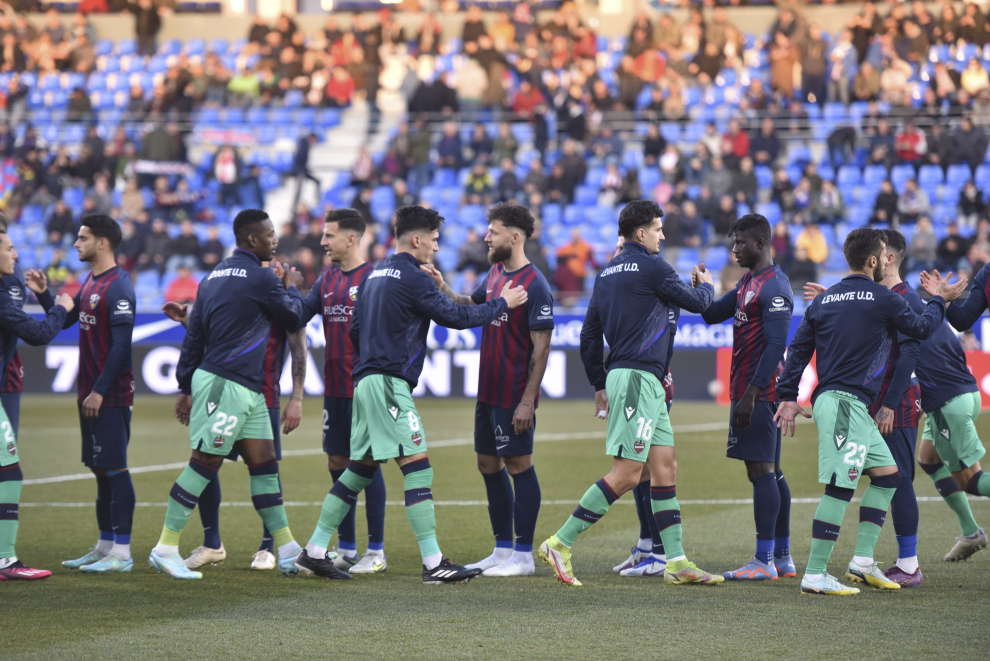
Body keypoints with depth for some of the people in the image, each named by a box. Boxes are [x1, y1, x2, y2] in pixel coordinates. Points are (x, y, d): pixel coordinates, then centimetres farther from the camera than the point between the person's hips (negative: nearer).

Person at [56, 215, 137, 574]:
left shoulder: (118, 286, -14)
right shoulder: (91, 282, 15)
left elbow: (121, 345, -19)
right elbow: (62, 320, 23)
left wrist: (99, 391, -20)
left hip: (111, 396, -9)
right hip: (91, 393, 9)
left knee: (114, 469, -8)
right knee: (100, 468, 12)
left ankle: (122, 553, -6)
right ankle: (105, 546, 18)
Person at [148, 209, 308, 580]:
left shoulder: (215, 276, 16)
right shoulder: (261, 277, -10)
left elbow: (193, 336, 17)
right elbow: (293, 320, 3)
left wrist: (186, 387, 19)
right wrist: (292, 288, 21)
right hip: (226, 383, -9)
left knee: (264, 461, 8)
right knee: (205, 462, -7)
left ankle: (287, 551, 9)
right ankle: (165, 549, -6)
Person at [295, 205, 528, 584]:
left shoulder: (376, 274, 17)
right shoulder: (412, 278, -11)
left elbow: (354, 329, 22)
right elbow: (456, 317, -9)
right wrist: (502, 304, 2)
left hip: (366, 380, 10)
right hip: (389, 383, -10)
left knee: (360, 468, 14)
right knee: (417, 465, -10)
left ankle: (314, 552, 14)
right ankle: (434, 564, -14)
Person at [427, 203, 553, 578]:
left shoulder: (534, 285, -16)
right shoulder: (495, 274, 10)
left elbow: (541, 347, -17)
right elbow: (471, 308, 27)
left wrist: (528, 401, -20)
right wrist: (442, 288, 9)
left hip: (515, 397, -9)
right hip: (488, 391, 9)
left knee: (518, 466, -3)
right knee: (488, 465, 13)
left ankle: (523, 557, 3)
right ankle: (503, 550, 23)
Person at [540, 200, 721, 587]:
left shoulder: (608, 272, 16)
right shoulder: (650, 266, -9)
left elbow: (589, 335, 18)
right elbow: (695, 303, 1)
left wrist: (599, 385, 24)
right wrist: (705, 285, 24)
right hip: (638, 377, -10)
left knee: (665, 467, 9)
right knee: (626, 474, -11)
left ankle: (677, 562, 8)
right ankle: (560, 543, -12)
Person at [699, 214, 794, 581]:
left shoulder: (774, 287, -14)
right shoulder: (748, 282, 18)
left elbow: (775, 345, -20)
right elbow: (712, 314, 25)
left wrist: (751, 393, -24)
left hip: (758, 392, -10)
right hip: (747, 391, 10)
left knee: (761, 471, -10)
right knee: (771, 472, 11)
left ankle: (764, 562, -10)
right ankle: (783, 558, 16)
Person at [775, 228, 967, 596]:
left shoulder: (824, 299, 14)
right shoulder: (882, 300, -6)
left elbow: (798, 349, 12)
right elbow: (921, 330, 9)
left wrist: (788, 397, 15)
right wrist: (940, 300, 26)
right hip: (846, 403, -9)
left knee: (887, 473, 16)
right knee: (840, 487, -10)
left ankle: (863, 560, 13)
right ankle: (815, 575, -13)